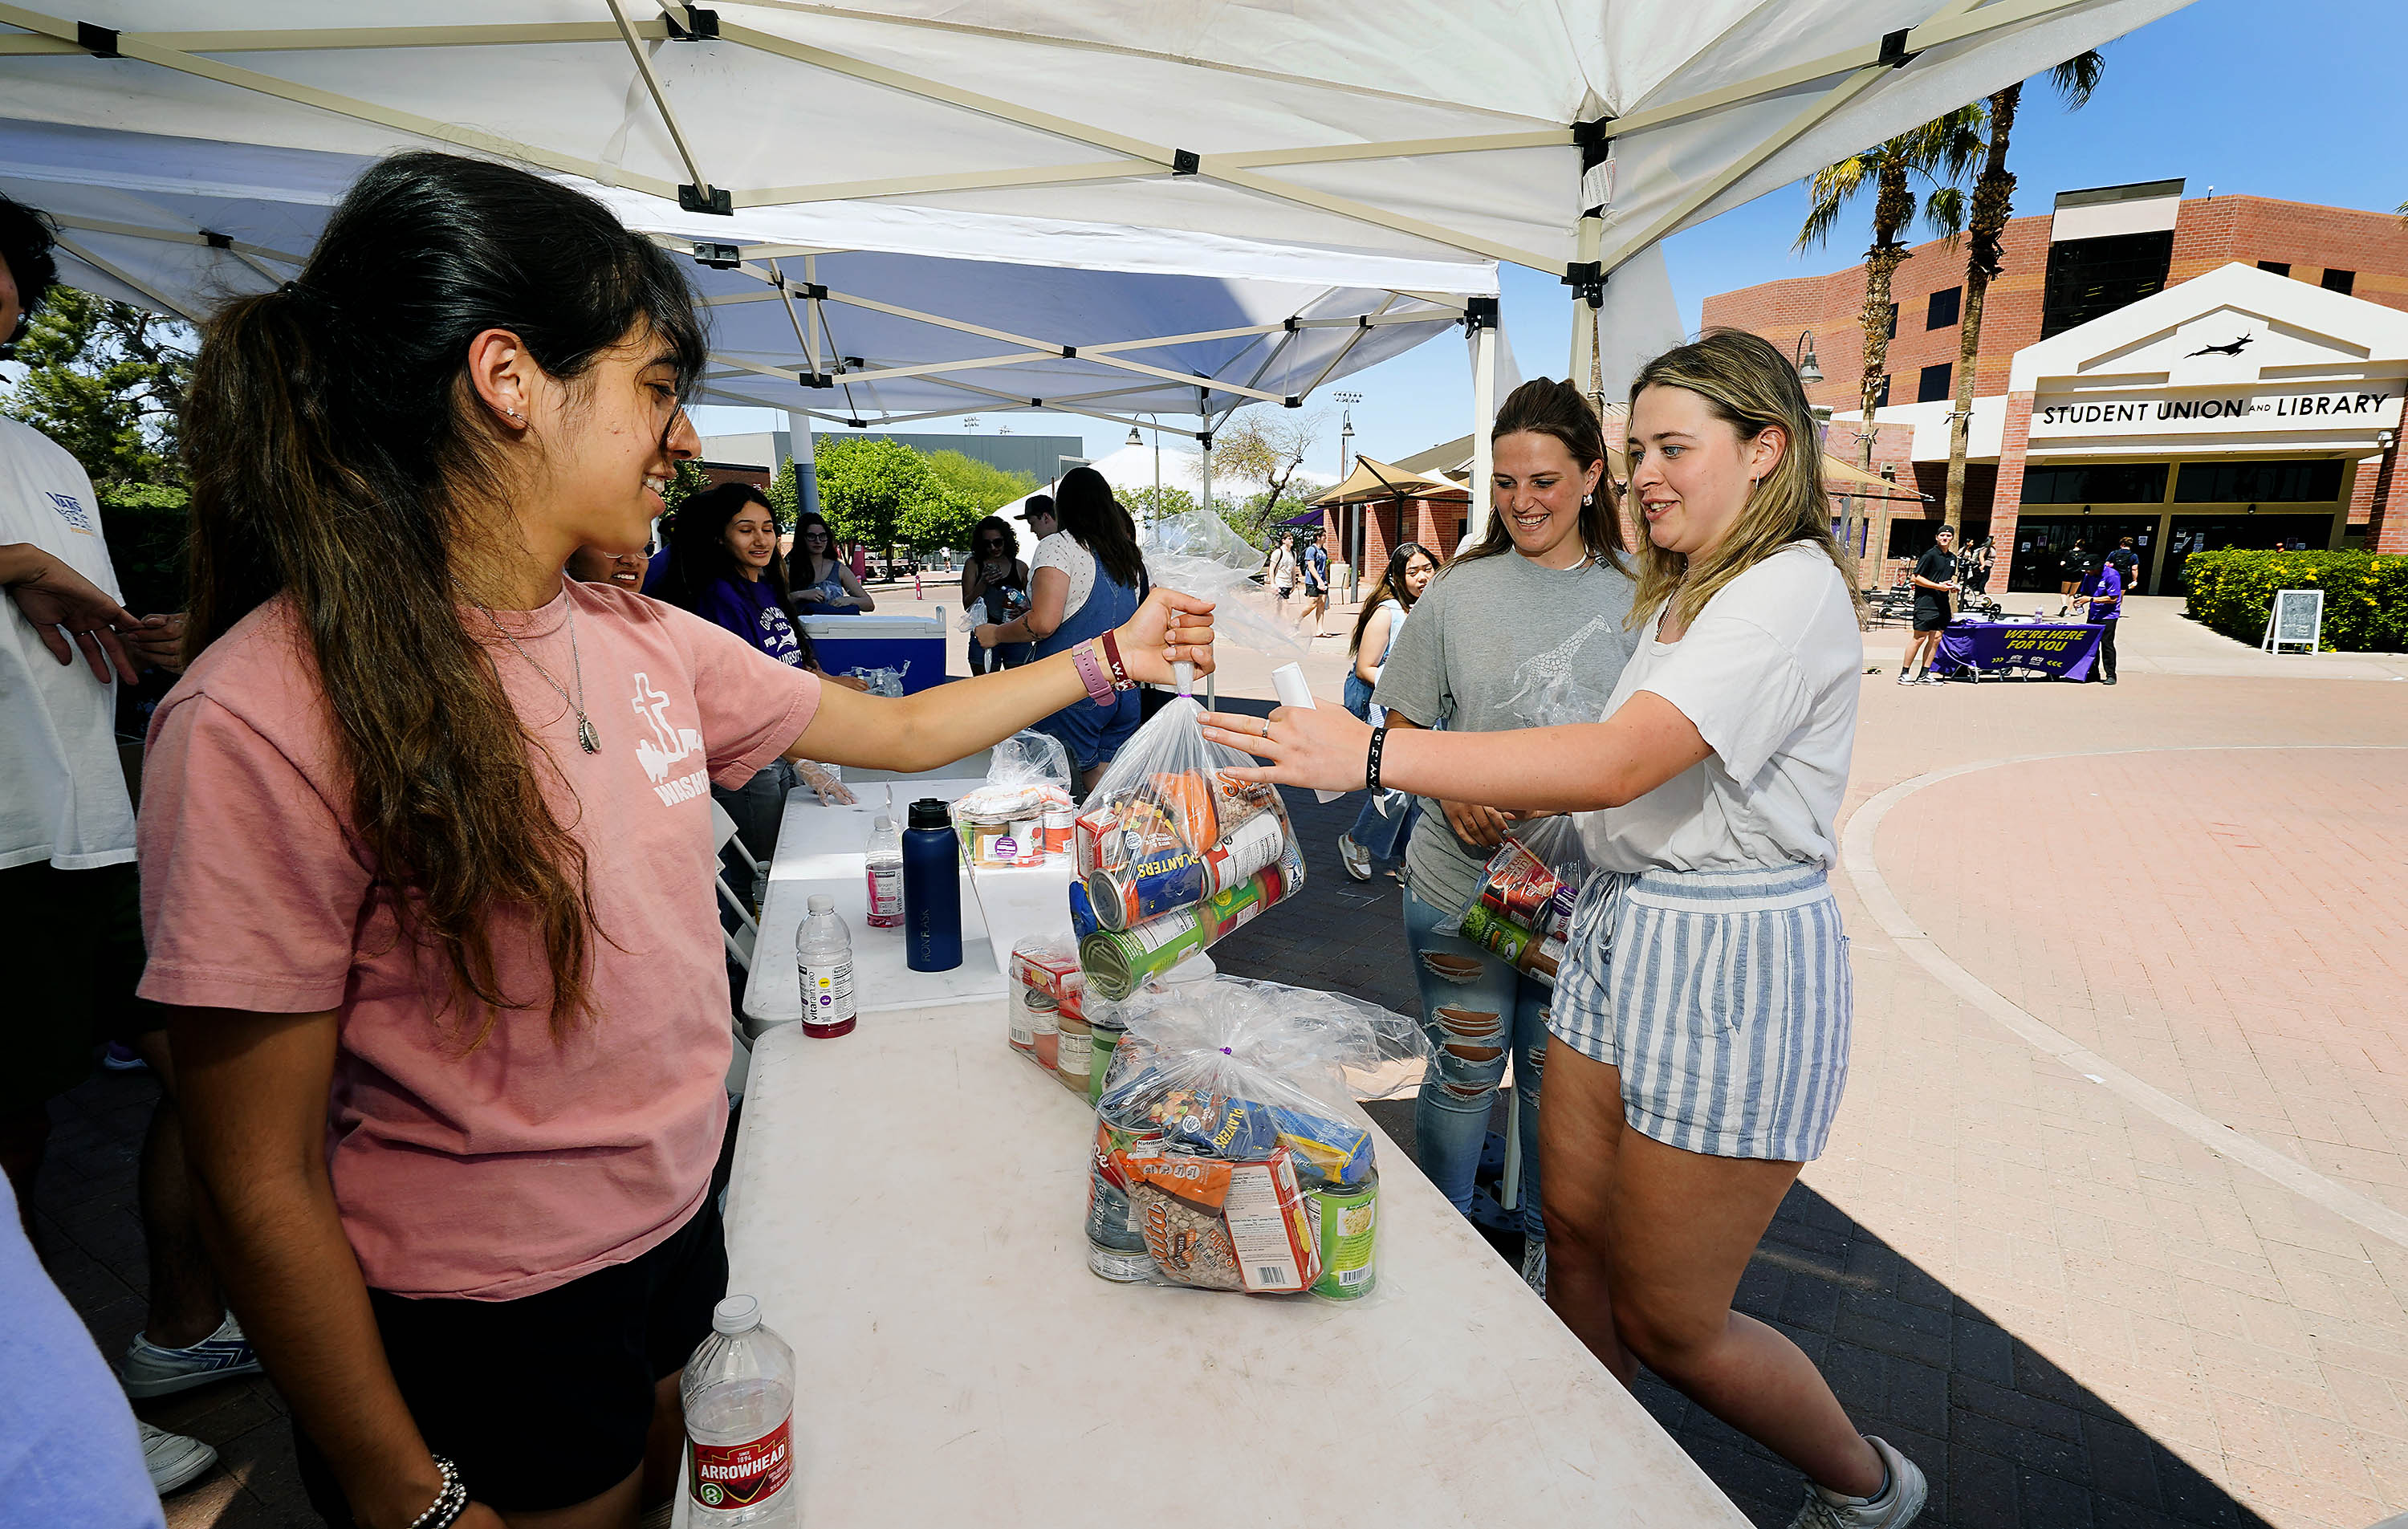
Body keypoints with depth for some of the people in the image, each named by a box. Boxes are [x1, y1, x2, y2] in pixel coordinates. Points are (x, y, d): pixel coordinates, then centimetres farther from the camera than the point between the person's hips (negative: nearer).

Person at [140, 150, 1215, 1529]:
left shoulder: (645, 642, -5)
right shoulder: (267, 718, -23)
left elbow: (897, 731, 7)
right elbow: (263, 1186, -17)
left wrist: (1112, 659, 10)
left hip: (678, 1230, 6)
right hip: (478, 1328, -6)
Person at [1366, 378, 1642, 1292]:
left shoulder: (1635, 597, 2)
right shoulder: (1460, 590, 1)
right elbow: (1404, 724, 4)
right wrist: (1448, 788, -15)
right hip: (1461, 881, 0)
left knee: (1556, 1076, 15)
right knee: (1464, 1073, 11)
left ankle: (1544, 1239, 40)